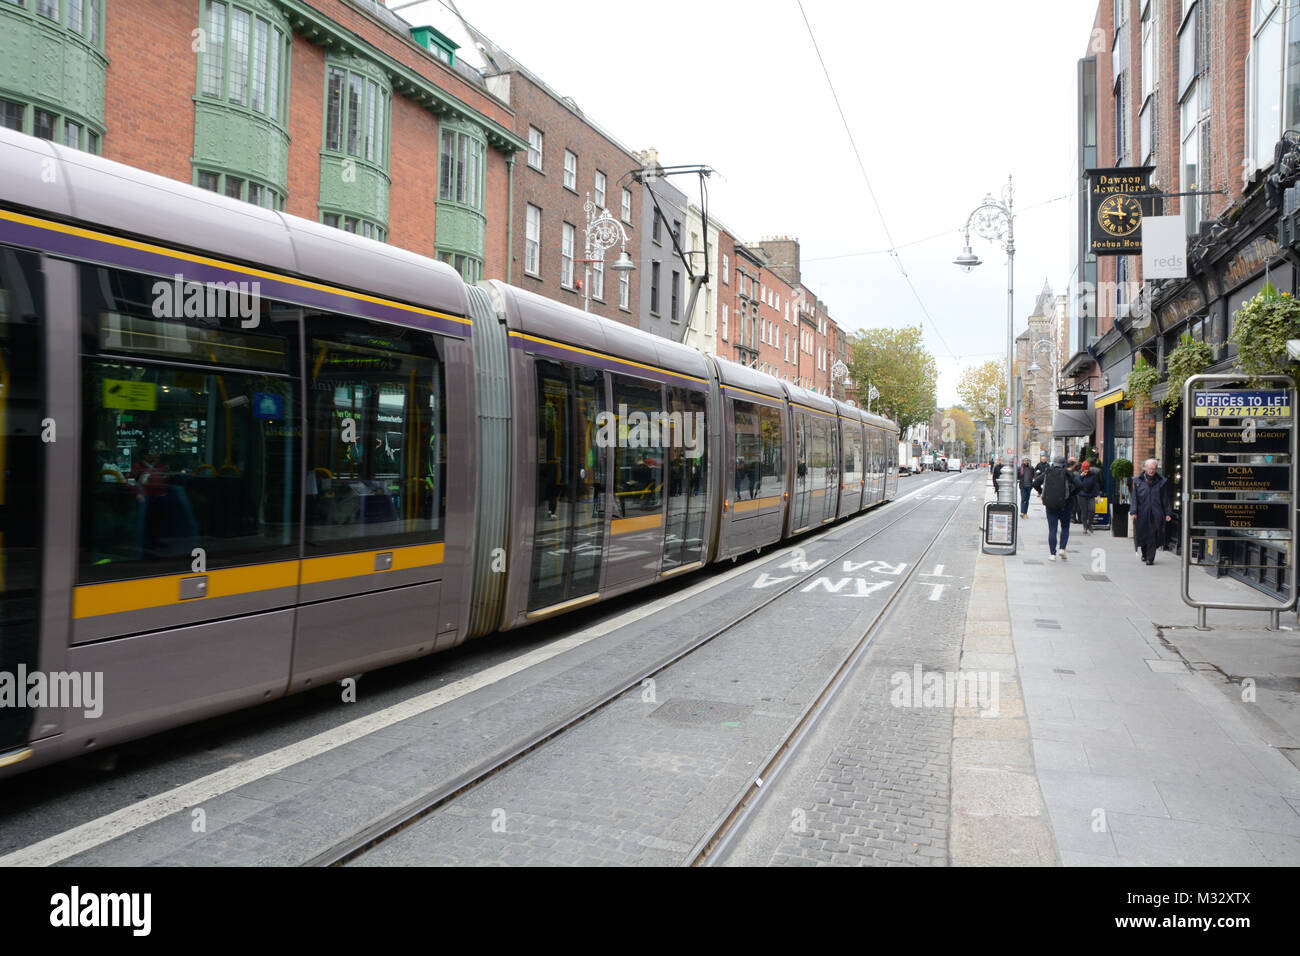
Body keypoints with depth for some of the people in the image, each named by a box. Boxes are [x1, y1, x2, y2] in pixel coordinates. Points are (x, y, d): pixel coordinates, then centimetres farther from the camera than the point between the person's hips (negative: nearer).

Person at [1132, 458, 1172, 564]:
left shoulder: (1161, 482, 7)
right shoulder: (1138, 481, 6)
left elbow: (1165, 499, 8)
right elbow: (1135, 498, 3)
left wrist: (1168, 513, 3)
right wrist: (1134, 512, -7)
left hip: (1156, 514, -1)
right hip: (1142, 514, 1)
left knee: (1153, 537, -6)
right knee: (1142, 535, 8)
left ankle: (1150, 558, -1)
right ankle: (1144, 554, 30)